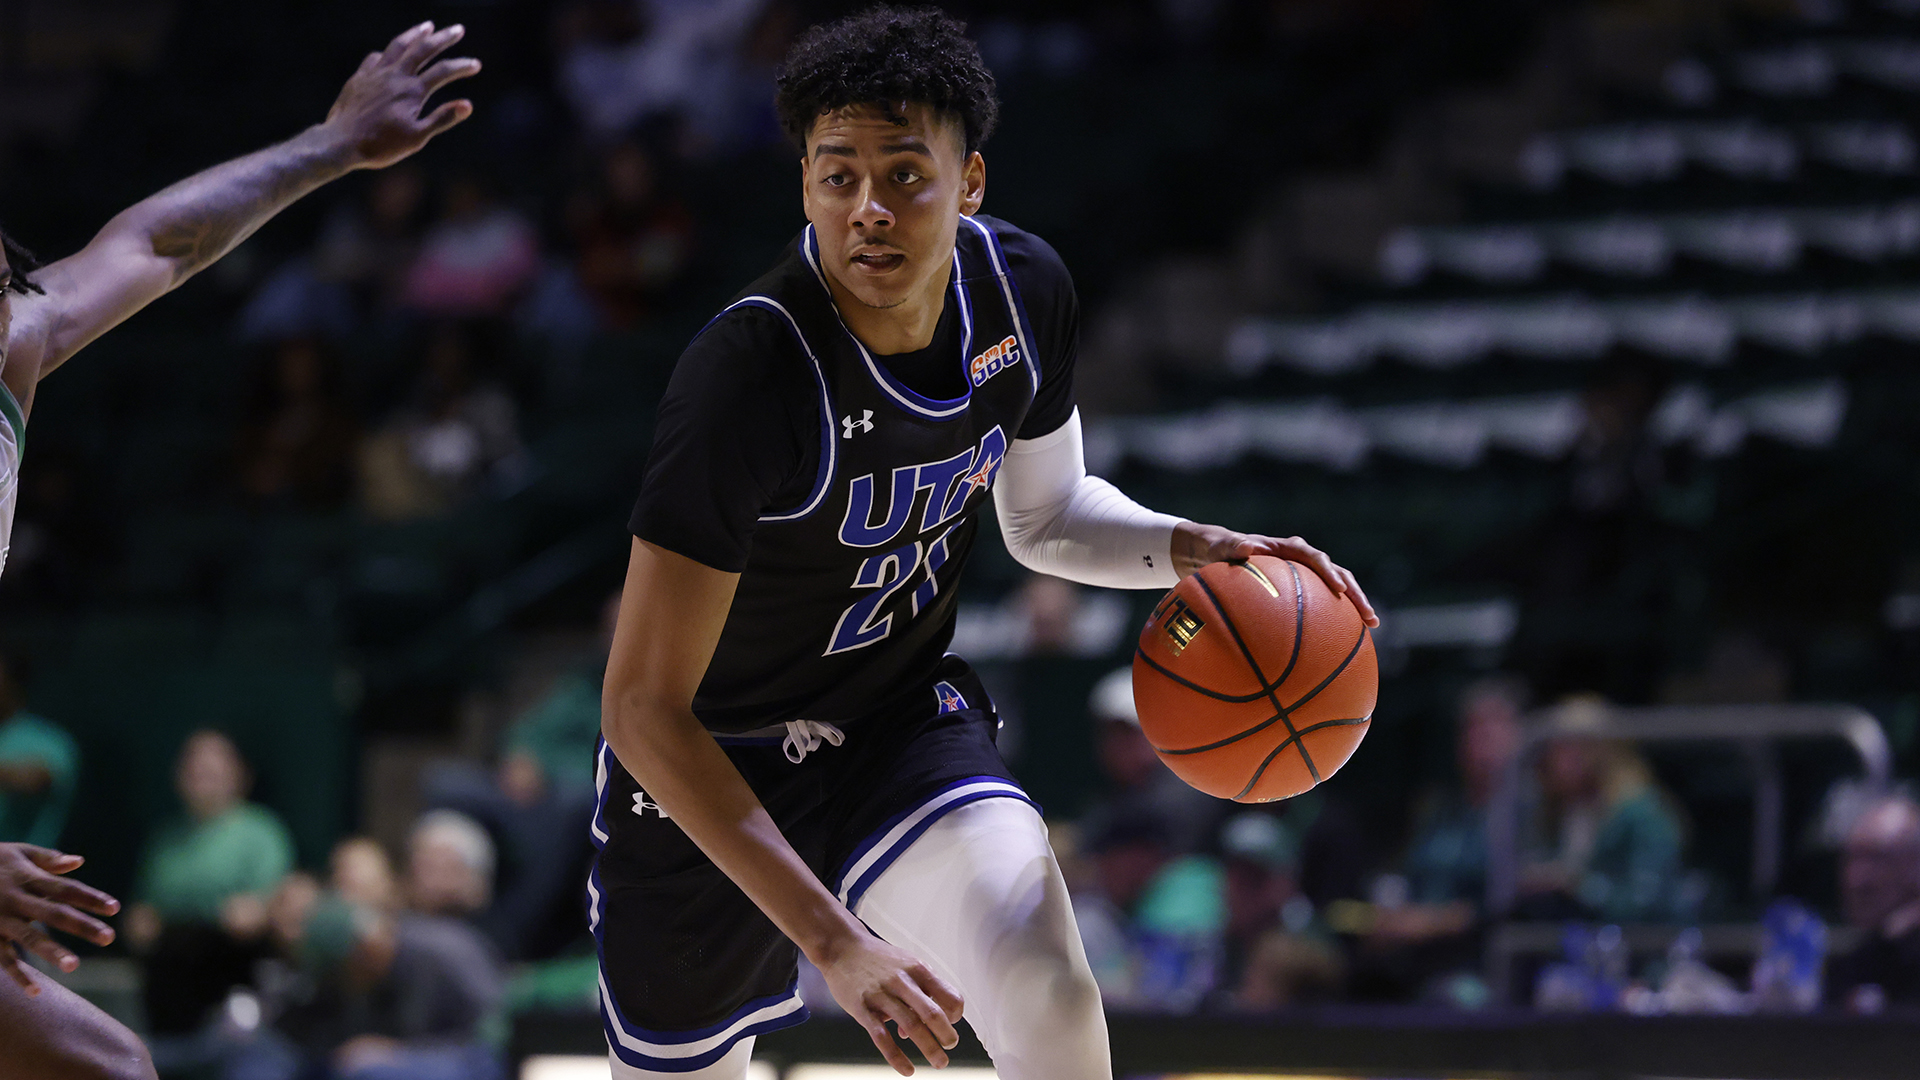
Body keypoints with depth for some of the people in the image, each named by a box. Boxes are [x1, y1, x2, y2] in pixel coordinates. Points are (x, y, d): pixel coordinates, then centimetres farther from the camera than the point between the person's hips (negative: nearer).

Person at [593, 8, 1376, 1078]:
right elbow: (643, 708, -31)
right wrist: (833, 942, -37)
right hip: (710, 767, -3)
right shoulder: (751, 370, -31)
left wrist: (1186, 548, -13)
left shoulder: (1022, 288, -11)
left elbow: (1048, 516, 11)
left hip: (908, 729, 3)